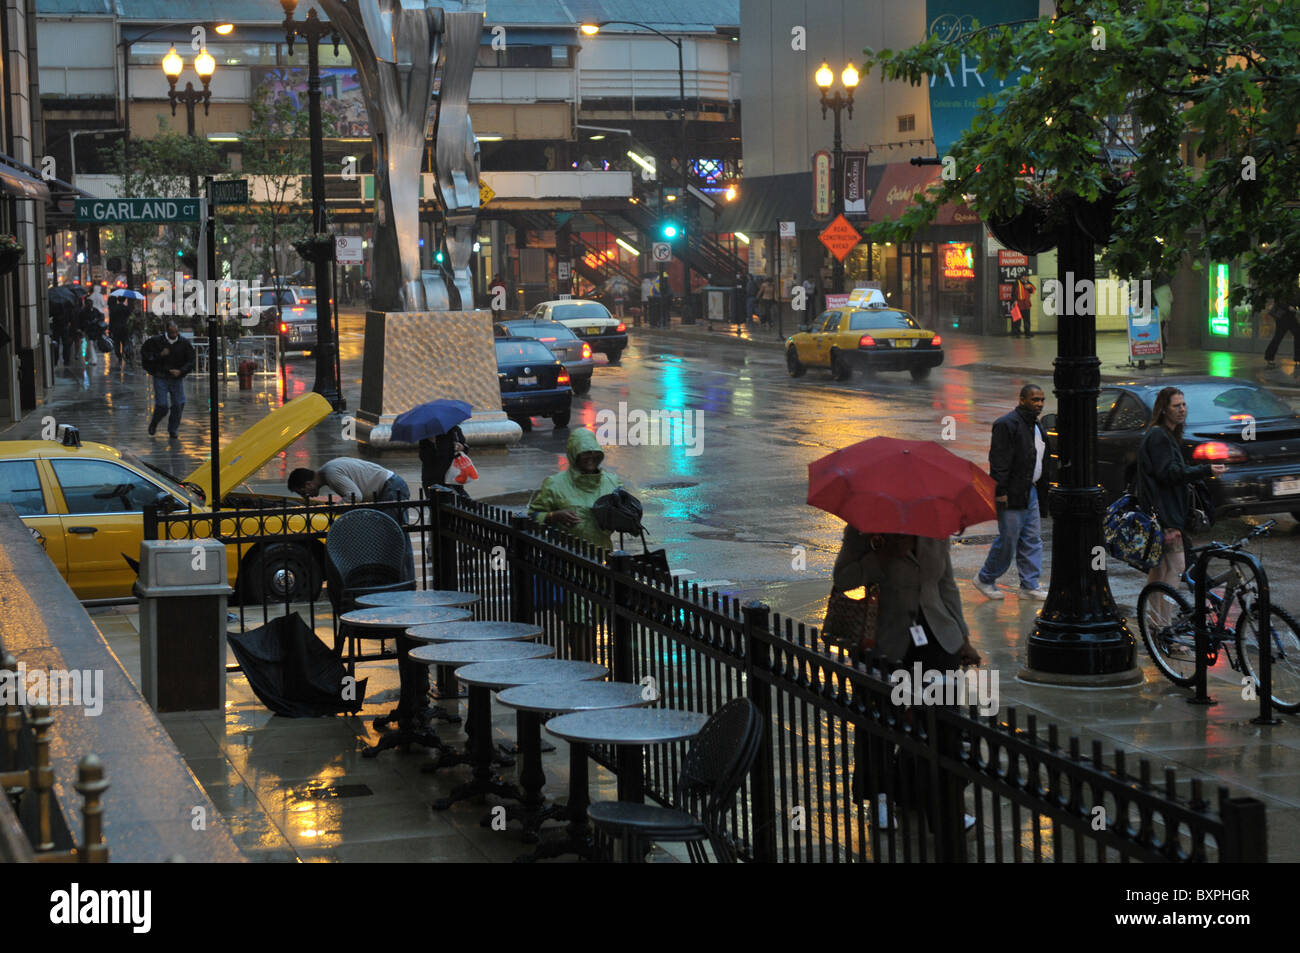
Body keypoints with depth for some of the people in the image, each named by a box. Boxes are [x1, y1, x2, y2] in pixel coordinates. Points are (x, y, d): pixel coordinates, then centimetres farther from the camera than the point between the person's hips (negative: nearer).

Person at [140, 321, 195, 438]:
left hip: (177, 379, 2)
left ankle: (173, 430, 15)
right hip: (161, 379, -2)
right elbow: (144, 354, -3)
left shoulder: (184, 343, -1)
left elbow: (191, 361, 2)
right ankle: (153, 424, 24)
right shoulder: (156, 341, -6)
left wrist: (181, 371, -13)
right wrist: (159, 355, -16)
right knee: (162, 406, -6)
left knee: (178, 405, -3)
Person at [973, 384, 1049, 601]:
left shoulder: (1036, 425, 14)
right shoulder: (1007, 424, -15)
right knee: (1008, 539, -3)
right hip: (1012, 494, -9)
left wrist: (1037, 486, 18)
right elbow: (998, 461, -19)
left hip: (1030, 492, 9)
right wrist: (1000, 492, -21)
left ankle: (1029, 585, 14)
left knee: (1031, 541, 9)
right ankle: (985, 579, 14)